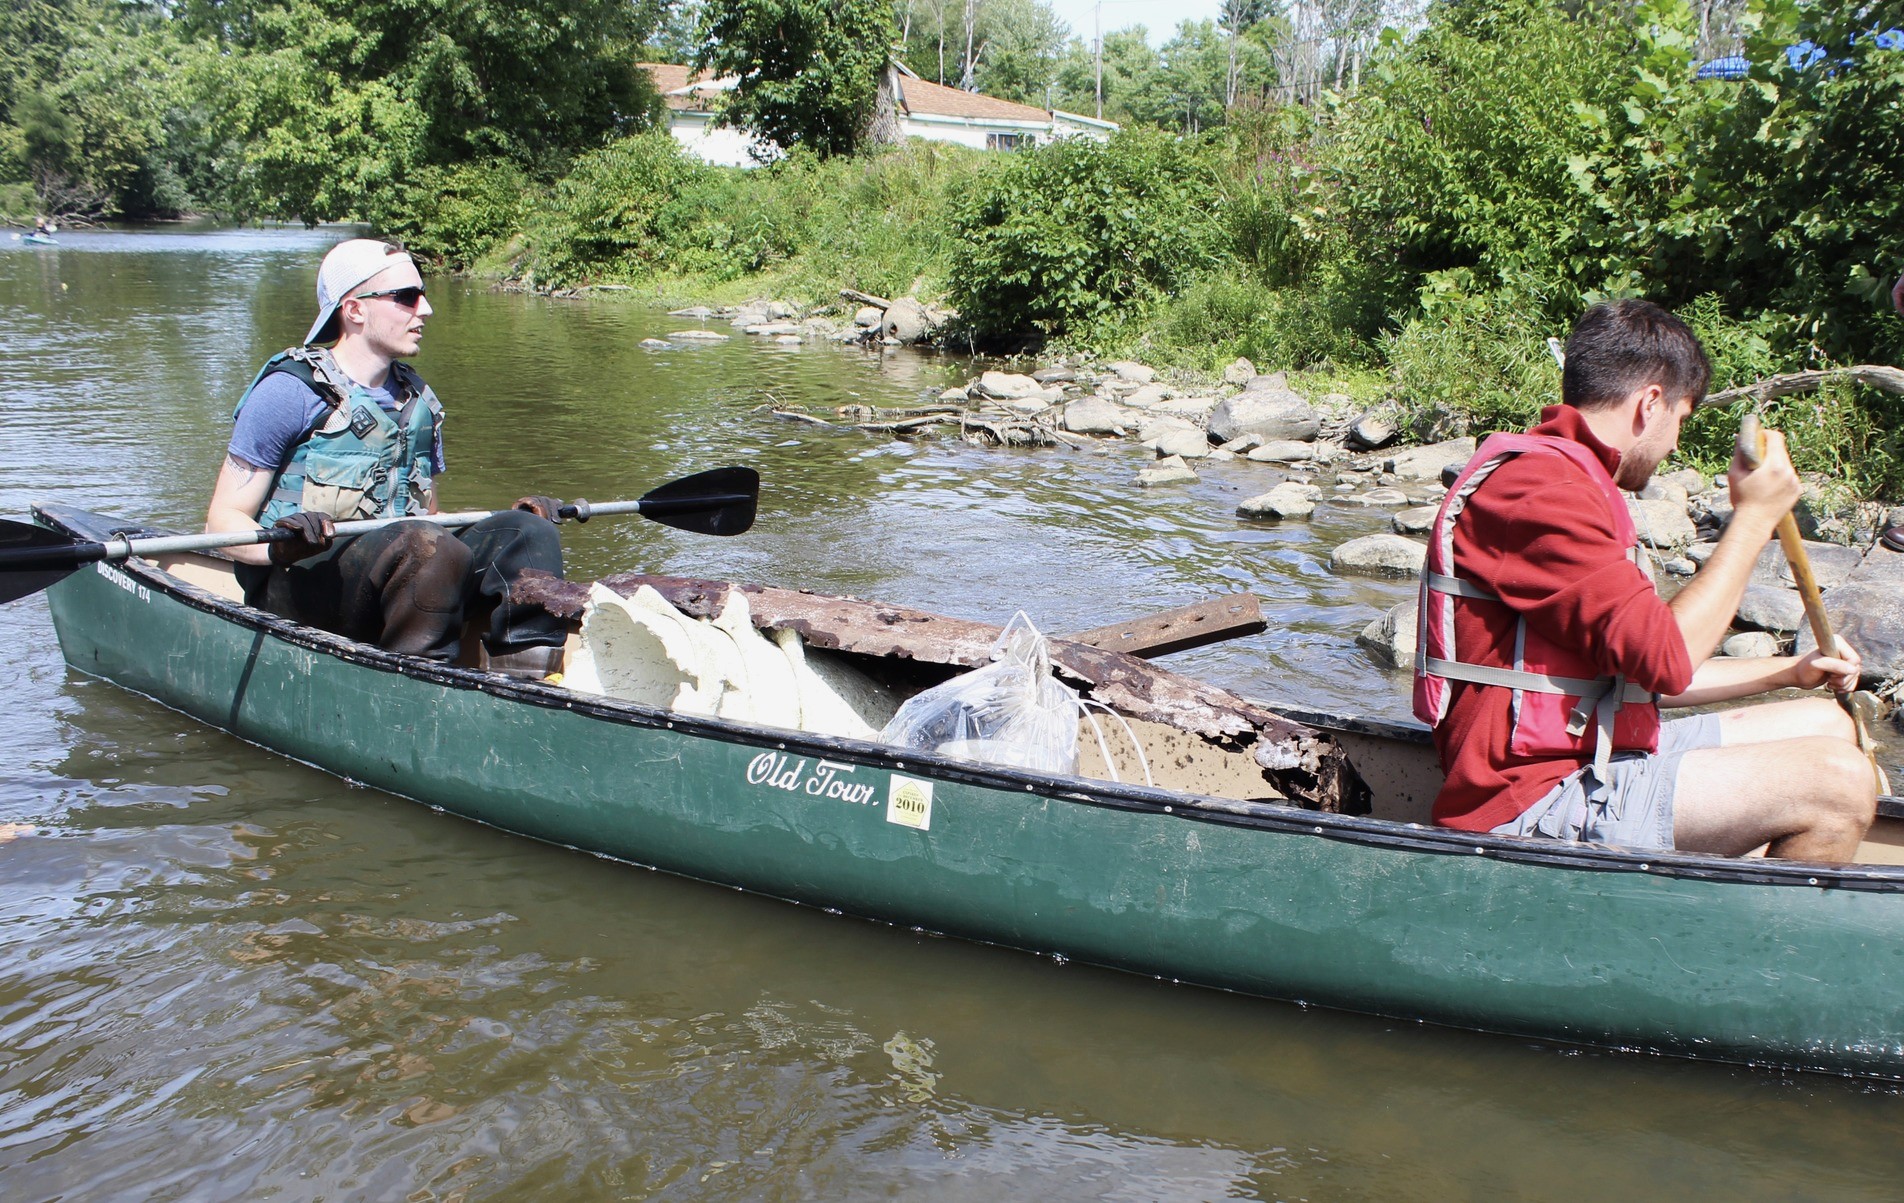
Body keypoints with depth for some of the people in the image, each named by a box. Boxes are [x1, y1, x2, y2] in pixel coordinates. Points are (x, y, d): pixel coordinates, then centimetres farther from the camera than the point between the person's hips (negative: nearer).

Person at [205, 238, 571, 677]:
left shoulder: (418, 400, 18)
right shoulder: (290, 392, -3)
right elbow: (224, 518, -5)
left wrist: (513, 523, 7)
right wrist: (280, 547, -28)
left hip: (401, 581, 7)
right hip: (296, 589, -7)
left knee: (529, 533, -14)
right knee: (430, 548, -34)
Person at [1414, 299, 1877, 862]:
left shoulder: (1565, 475, 20)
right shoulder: (1537, 487, -16)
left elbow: (1637, 669, 26)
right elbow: (1665, 659, -21)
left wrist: (1789, 670, 24)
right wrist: (1753, 518, -10)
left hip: (1585, 754, 11)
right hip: (1536, 800, -11)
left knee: (1827, 724, 16)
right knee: (1838, 783, -17)